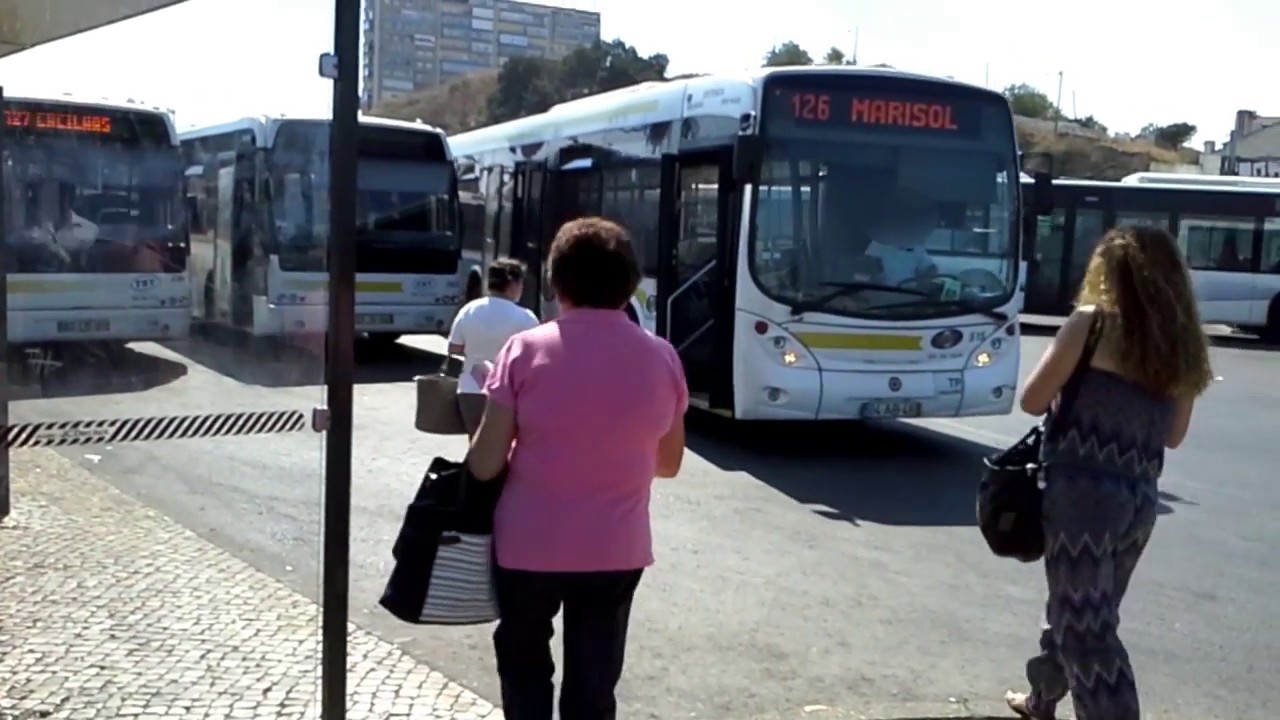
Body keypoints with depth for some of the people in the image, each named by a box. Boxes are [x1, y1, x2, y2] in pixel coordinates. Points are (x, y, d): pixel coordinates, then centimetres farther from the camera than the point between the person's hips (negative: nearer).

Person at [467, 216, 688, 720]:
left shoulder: (526, 350, -10)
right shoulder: (661, 358, -3)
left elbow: (485, 465, -10)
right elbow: (668, 464, 8)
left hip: (528, 547, -1)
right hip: (616, 551, 2)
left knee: (524, 670, 21)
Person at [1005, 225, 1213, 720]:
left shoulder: (1094, 322, -8)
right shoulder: (1184, 347, 9)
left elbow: (1033, 400, -7)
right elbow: (1172, 435, 16)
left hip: (1080, 492, -7)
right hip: (1139, 500, 7)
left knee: (1086, 626, -1)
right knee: (1079, 610, 23)